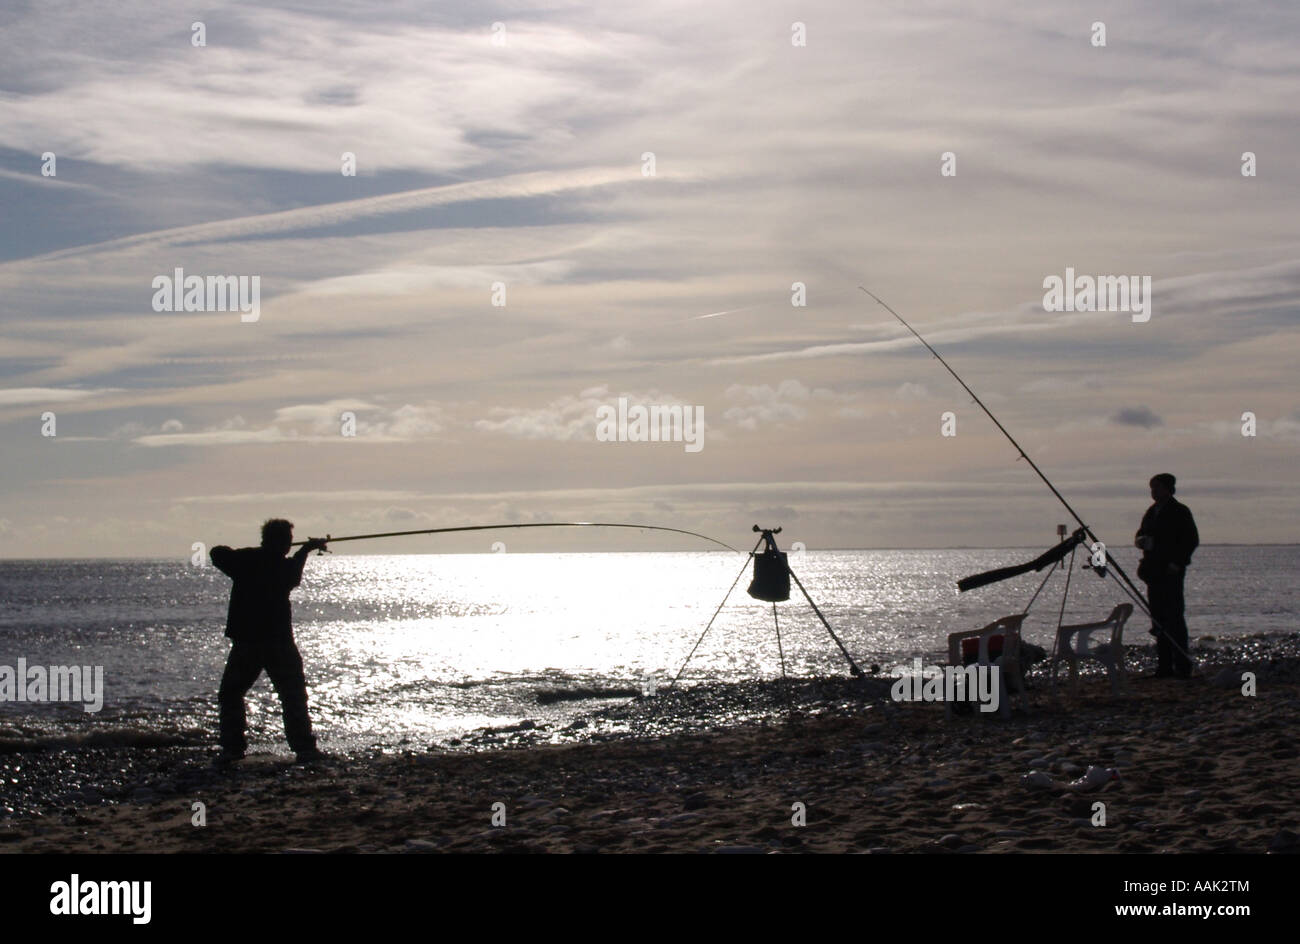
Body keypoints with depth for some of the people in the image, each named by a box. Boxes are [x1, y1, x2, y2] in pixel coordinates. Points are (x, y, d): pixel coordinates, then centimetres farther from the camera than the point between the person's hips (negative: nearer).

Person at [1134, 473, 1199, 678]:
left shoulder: (1180, 511, -4)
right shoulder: (1152, 512, 18)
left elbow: (1192, 540, -8)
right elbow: (1142, 534, 26)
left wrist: (1177, 563, -16)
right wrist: (1140, 540, 1)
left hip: (1171, 571, -7)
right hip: (1154, 572, 7)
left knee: (1173, 617, -10)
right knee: (1158, 618, 6)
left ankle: (1182, 665, -8)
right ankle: (1164, 665, 9)